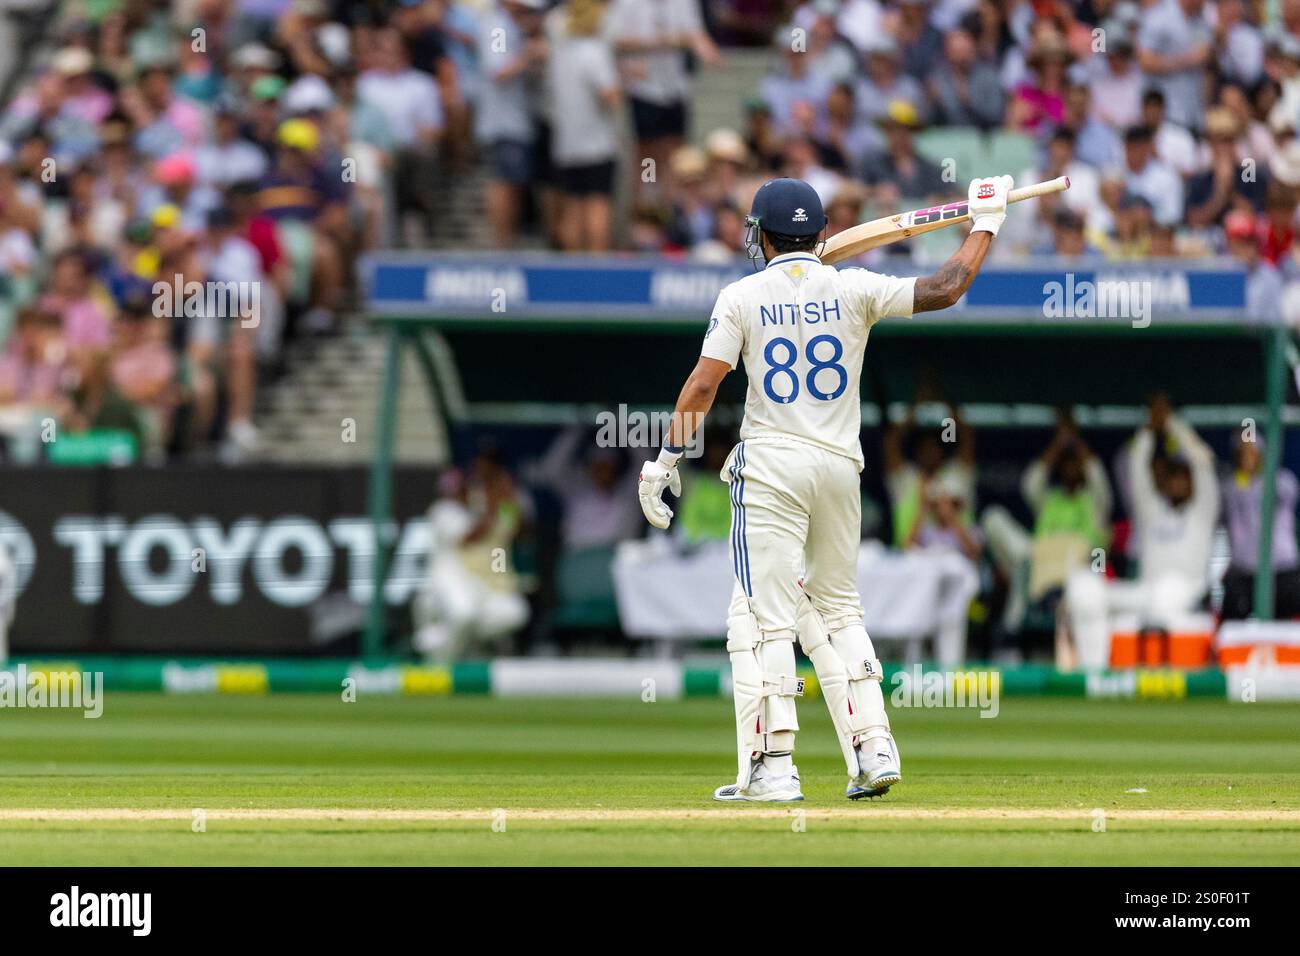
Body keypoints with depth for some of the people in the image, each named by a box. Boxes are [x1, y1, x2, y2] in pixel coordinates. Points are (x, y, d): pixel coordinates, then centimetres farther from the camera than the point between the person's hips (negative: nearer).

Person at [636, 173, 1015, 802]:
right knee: (837, 608, 18)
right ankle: (872, 748, 9)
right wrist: (985, 224, 12)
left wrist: (666, 459, -2)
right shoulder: (852, 290, 2)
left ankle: (773, 766, -10)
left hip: (771, 467, -3)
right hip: (840, 467, 3)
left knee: (766, 615, -4)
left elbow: (702, 385, -8)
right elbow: (946, 289, -1)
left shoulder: (742, 297, -2)